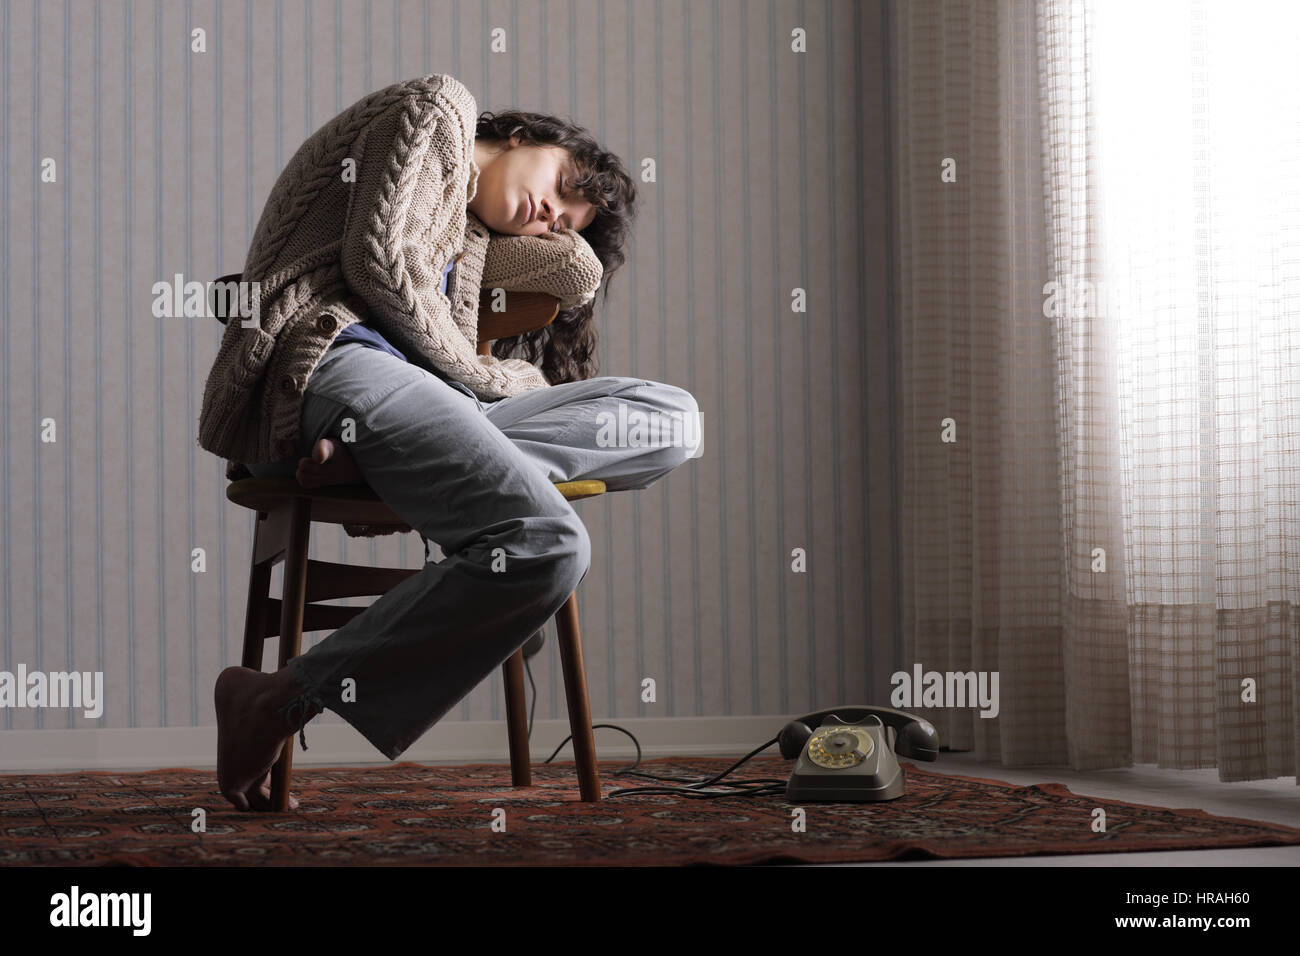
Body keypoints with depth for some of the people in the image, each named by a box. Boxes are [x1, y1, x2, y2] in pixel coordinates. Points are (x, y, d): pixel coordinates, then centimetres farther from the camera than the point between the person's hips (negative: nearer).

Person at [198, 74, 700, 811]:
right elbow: (374, 257, 0)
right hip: (326, 358, -8)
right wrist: (478, 375, 7)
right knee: (545, 544, -29)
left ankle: (363, 461, -23)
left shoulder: (472, 241, 38)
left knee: (673, 417, -6)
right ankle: (281, 702, -25)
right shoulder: (440, 108, 15)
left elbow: (577, 269, 20)